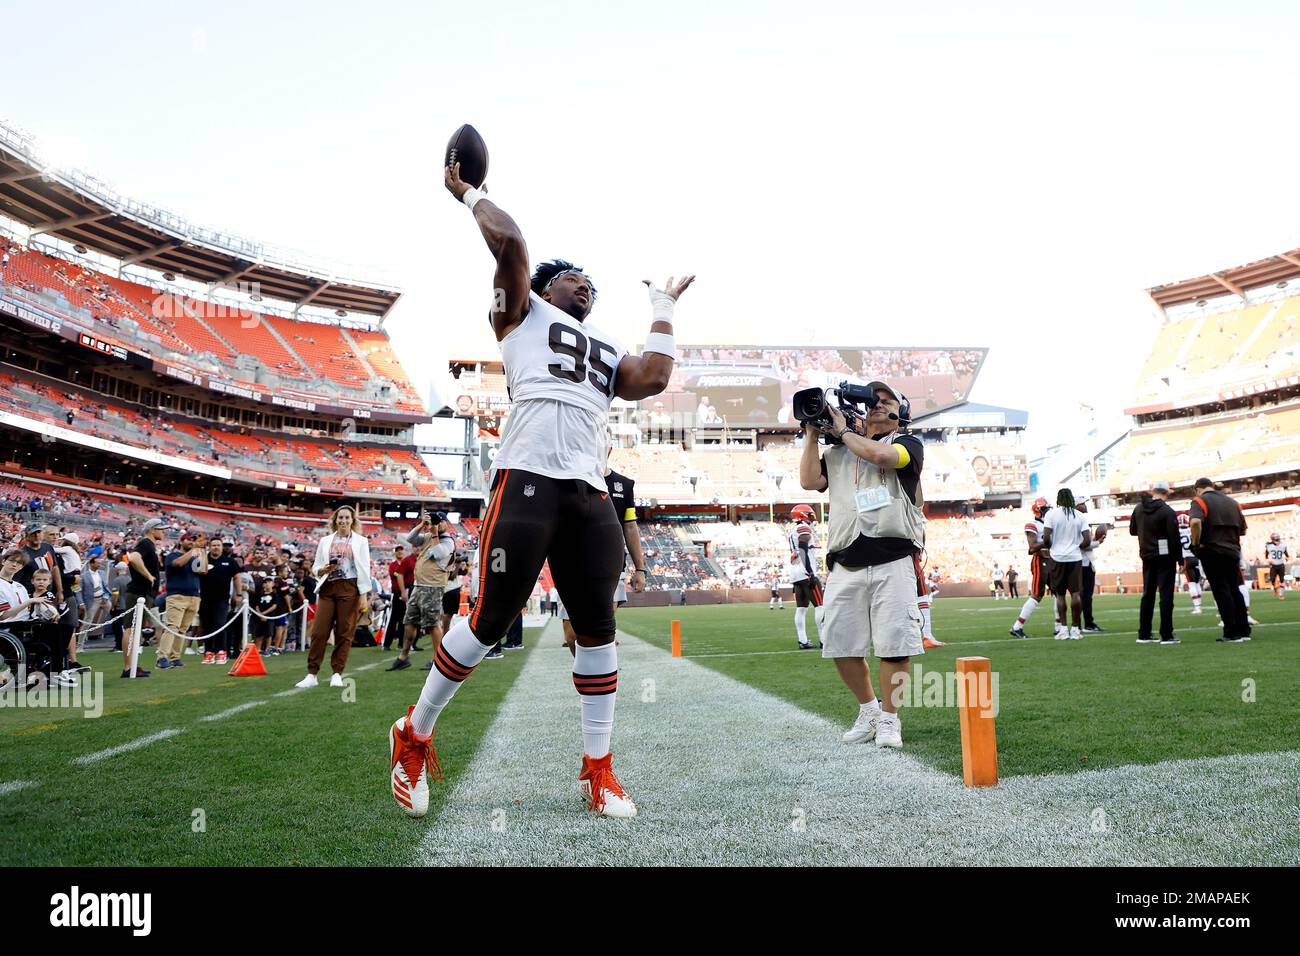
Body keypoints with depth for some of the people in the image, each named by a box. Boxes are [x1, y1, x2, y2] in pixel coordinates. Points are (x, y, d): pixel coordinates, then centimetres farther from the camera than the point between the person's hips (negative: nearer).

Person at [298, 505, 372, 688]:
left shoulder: (360, 541, 6)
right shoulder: (325, 541, 13)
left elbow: (364, 569, 3)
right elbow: (315, 568, 14)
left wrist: (364, 595, -4)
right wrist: (325, 569, -9)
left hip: (349, 589, -2)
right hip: (327, 588, 2)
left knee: (344, 632, -1)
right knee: (319, 631, -3)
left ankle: (337, 674, 8)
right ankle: (312, 674, 3)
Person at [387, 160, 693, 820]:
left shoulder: (609, 352, 31)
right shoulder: (521, 313, 17)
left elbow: (652, 379, 12)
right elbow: (507, 240, 4)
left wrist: (663, 310, 26)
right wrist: (468, 194, 20)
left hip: (590, 493, 6)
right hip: (526, 480, -5)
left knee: (597, 627, 3)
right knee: (492, 619, -6)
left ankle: (598, 771, 13)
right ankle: (414, 735, 15)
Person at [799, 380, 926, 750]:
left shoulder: (908, 444, 8)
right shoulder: (838, 452, 21)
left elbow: (881, 455, -14)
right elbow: (810, 481, 7)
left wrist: (841, 432, -1)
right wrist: (812, 434, 9)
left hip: (894, 560, -4)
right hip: (846, 564, 4)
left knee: (894, 643, -6)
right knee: (840, 645, 3)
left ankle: (889, 718, 12)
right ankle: (868, 709, 23)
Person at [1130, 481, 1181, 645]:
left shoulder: (1139, 508, 4)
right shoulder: (1167, 511, -14)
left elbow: (1132, 530, 14)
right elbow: (1174, 537, -15)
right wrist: (1180, 559, -7)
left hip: (1147, 557, 6)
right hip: (1165, 557, -6)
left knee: (1148, 595, 12)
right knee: (1166, 595, -2)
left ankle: (1144, 634, 14)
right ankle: (1166, 635, -3)